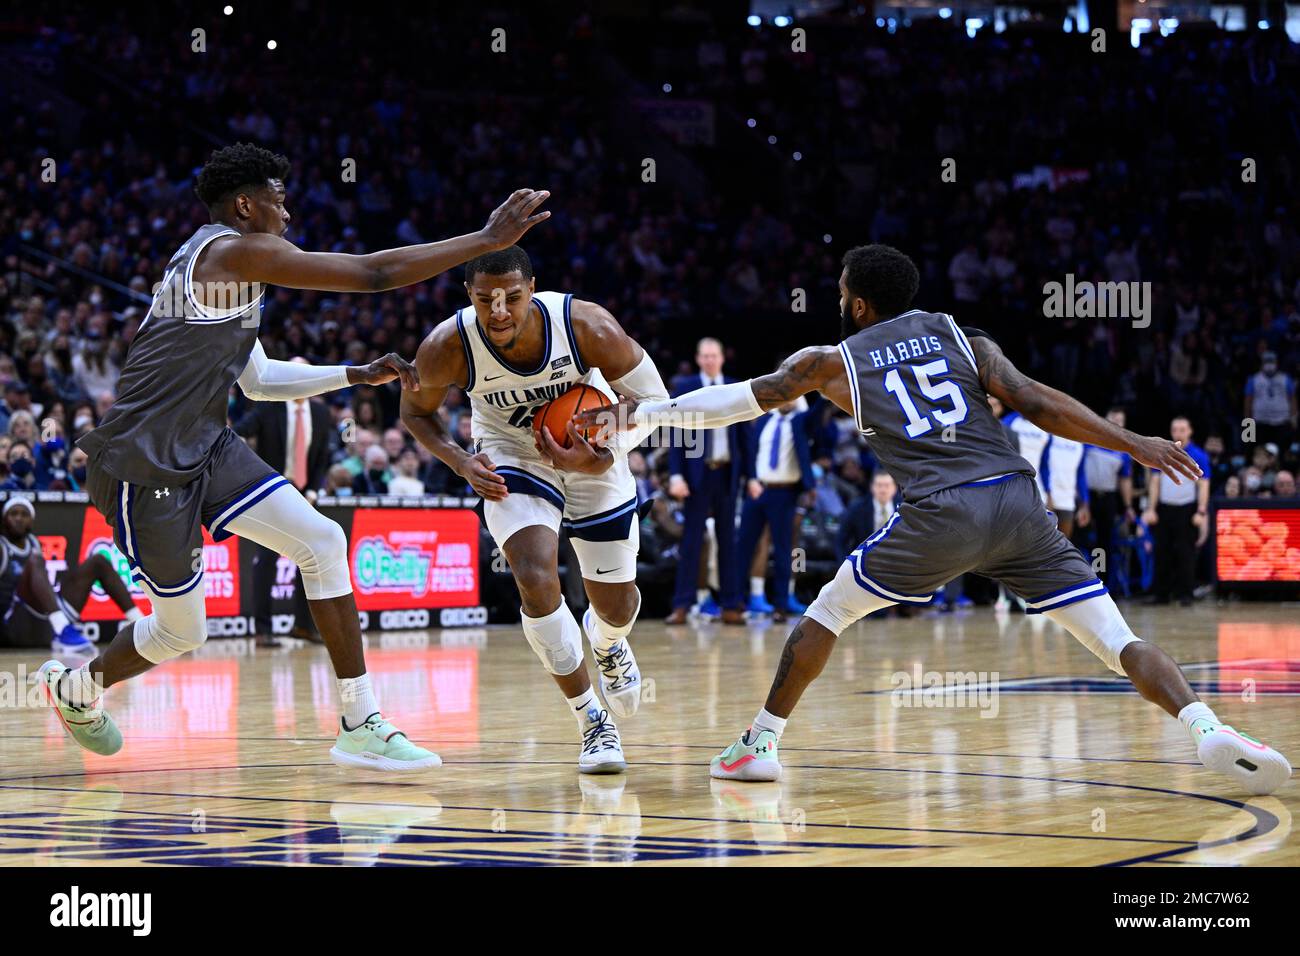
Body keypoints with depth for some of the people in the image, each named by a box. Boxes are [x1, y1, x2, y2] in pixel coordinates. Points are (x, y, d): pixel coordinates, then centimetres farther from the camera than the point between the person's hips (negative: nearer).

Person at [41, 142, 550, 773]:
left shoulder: (223, 265, 16)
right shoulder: (236, 250, -16)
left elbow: (257, 379, 28)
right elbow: (375, 274, -18)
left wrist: (358, 375, 21)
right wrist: (488, 239, -13)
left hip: (203, 451, 9)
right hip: (143, 467, -9)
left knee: (321, 542, -5)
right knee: (181, 632, 4)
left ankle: (361, 725, -3)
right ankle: (78, 685, 35)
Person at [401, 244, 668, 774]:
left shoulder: (587, 326, -32)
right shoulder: (447, 348, -29)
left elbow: (652, 400, -18)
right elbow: (416, 412, -6)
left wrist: (599, 460, -32)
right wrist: (461, 462, -24)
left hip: (593, 457, 1)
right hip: (513, 461, -1)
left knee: (617, 605, 10)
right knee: (536, 580, -23)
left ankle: (606, 644, 51)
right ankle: (592, 722, -4)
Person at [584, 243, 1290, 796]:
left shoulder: (833, 362, 19)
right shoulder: (957, 335, 21)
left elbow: (744, 398, 25)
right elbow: (1035, 403, 7)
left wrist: (647, 413, 36)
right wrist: (1134, 445, 5)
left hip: (939, 517, -2)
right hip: (1016, 501, 2)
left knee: (828, 610, 21)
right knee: (1116, 637, 0)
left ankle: (759, 744, 23)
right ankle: (1208, 730, -22)